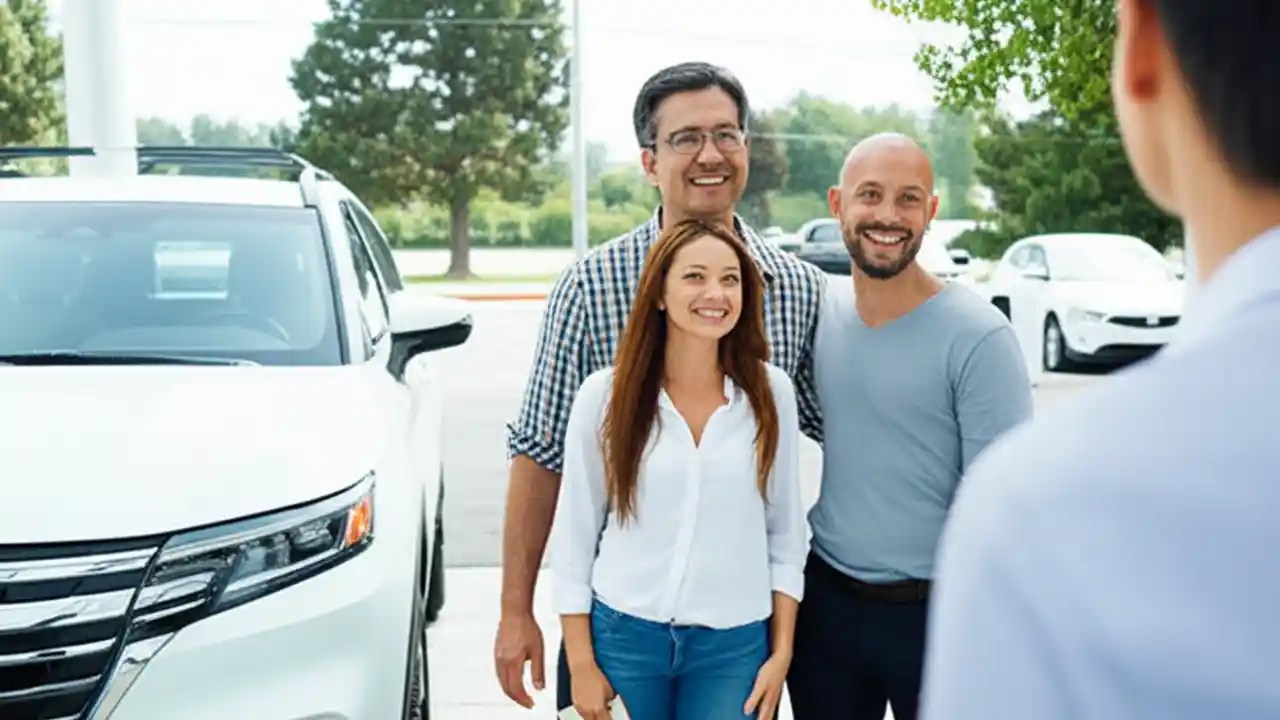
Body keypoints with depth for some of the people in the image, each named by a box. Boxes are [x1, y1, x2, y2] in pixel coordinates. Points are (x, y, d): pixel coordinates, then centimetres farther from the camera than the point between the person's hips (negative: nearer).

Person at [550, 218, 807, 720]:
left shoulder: (771, 392, -3)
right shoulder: (604, 394, -6)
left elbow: (786, 532, 3)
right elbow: (574, 536, -1)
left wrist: (782, 651, 1)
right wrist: (582, 663, -3)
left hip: (734, 644, 1)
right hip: (623, 635, 0)